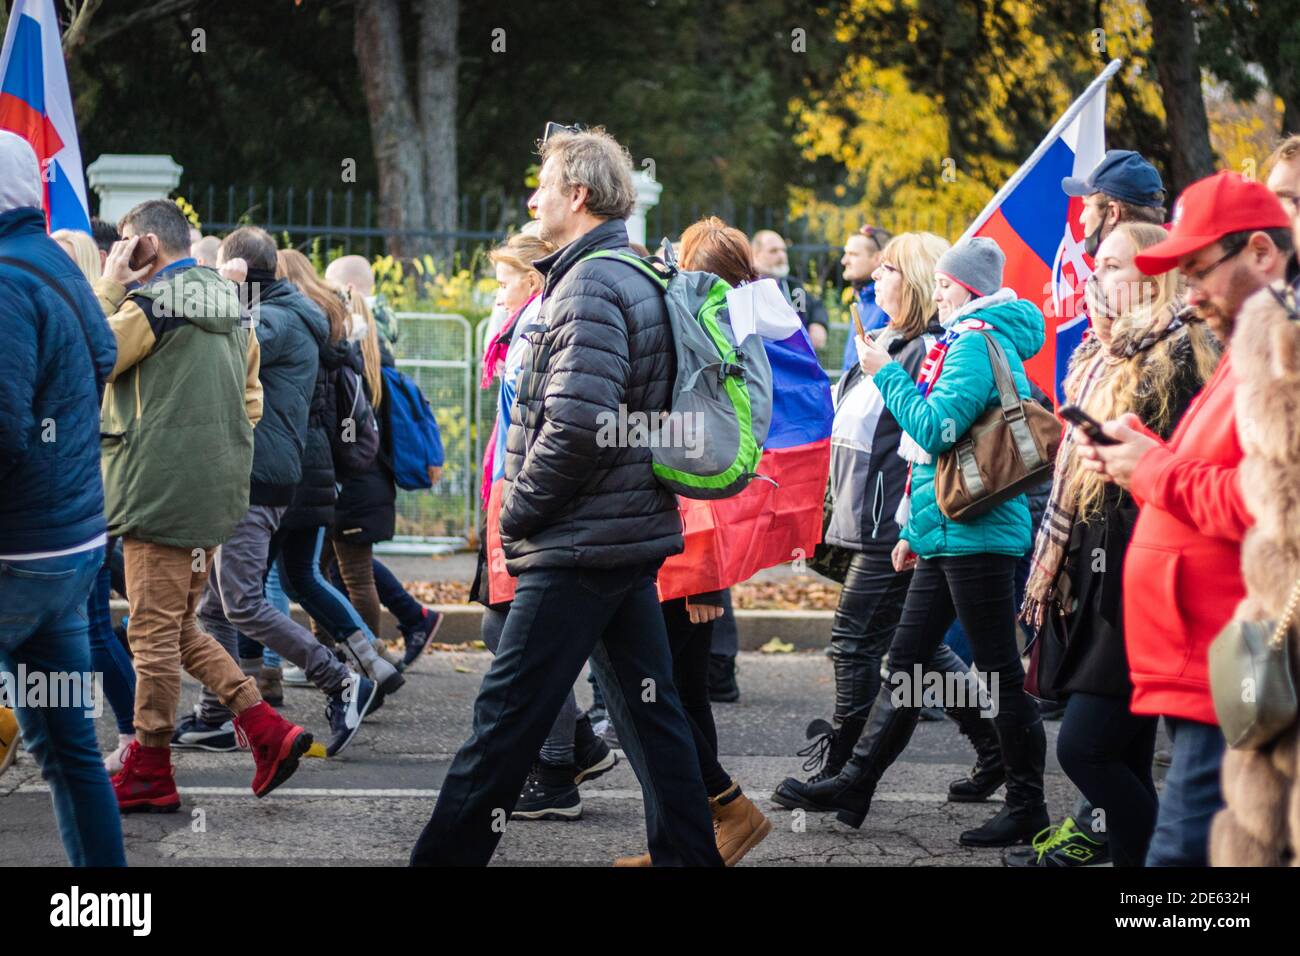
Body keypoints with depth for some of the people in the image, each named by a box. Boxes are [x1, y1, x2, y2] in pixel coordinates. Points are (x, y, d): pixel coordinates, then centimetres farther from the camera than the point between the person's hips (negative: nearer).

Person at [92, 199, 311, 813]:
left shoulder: (152, 304, -12)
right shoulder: (230, 308, 15)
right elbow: (251, 399, 21)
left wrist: (108, 288, -1)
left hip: (159, 490, -9)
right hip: (216, 492, 9)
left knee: (154, 634, -2)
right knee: (178, 627, 16)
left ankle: (149, 774, 4)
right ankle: (267, 731, 7)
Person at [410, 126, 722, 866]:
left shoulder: (590, 287, -16)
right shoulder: (641, 279, 15)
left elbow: (575, 423, -26)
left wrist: (519, 509, -13)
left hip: (579, 546, -10)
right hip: (636, 535, 10)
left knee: (508, 714, -5)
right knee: (649, 707, 11)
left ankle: (448, 853, -1)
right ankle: (689, 852, 14)